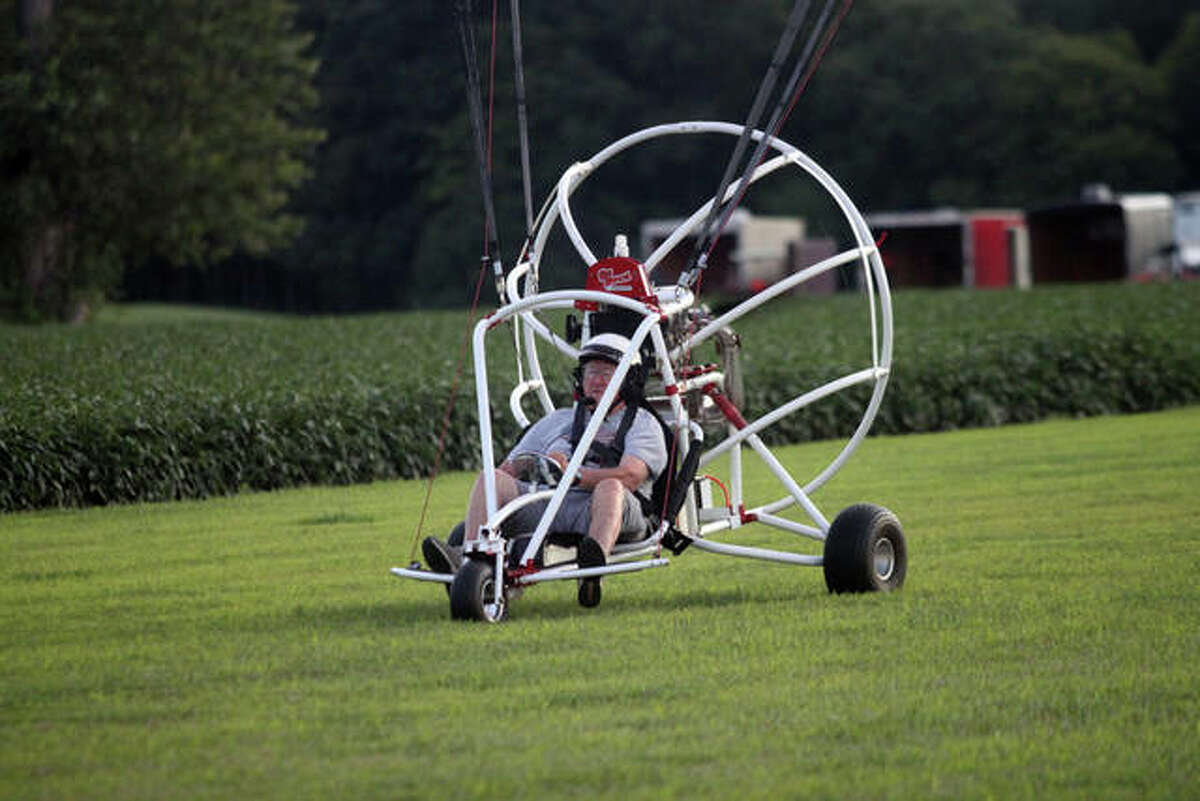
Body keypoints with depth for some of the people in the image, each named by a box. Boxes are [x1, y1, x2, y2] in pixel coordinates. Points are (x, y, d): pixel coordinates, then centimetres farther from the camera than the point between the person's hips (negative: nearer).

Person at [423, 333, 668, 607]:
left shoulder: (642, 424, 16)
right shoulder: (559, 420, 32)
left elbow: (629, 477, -5)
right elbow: (509, 468, 27)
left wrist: (574, 474, -16)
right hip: (544, 501, 4)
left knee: (611, 487, -39)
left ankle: (594, 563, -67)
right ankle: (469, 558, -42)